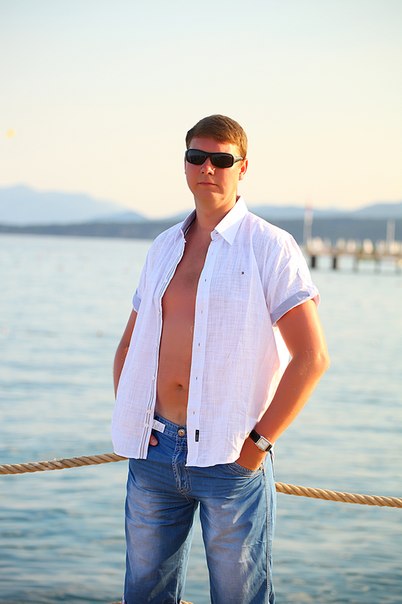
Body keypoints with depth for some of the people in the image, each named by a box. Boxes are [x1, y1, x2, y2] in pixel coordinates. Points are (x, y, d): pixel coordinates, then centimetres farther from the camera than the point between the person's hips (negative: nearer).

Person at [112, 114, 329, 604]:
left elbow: (312, 357, -10)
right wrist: (130, 418, 7)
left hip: (230, 455, -5)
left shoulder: (271, 248, -4)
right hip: (154, 451, 5)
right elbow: (129, 345, 22)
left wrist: (260, 440, -13)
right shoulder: (164, 248, 13)